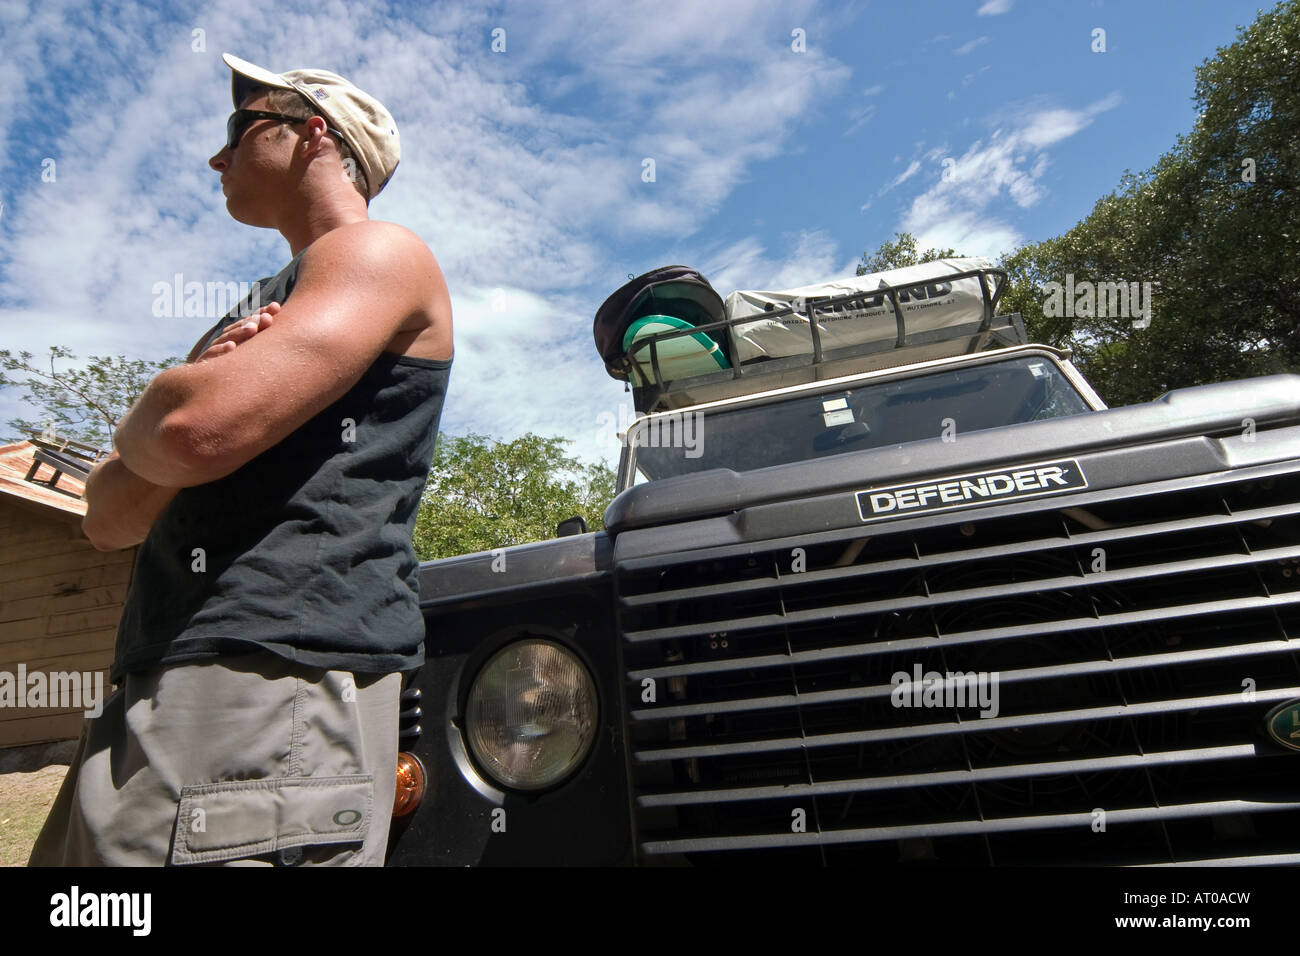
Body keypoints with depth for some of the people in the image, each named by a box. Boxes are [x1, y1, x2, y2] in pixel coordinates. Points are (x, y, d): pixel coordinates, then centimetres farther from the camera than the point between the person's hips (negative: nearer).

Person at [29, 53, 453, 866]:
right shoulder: (264, 308, 23)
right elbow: (109, 519, 17)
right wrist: (203, 379, -3)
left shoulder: (379, 253, -3)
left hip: (272, 685, -8)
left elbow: (197, 432, -20)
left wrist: (136, 429, 5)